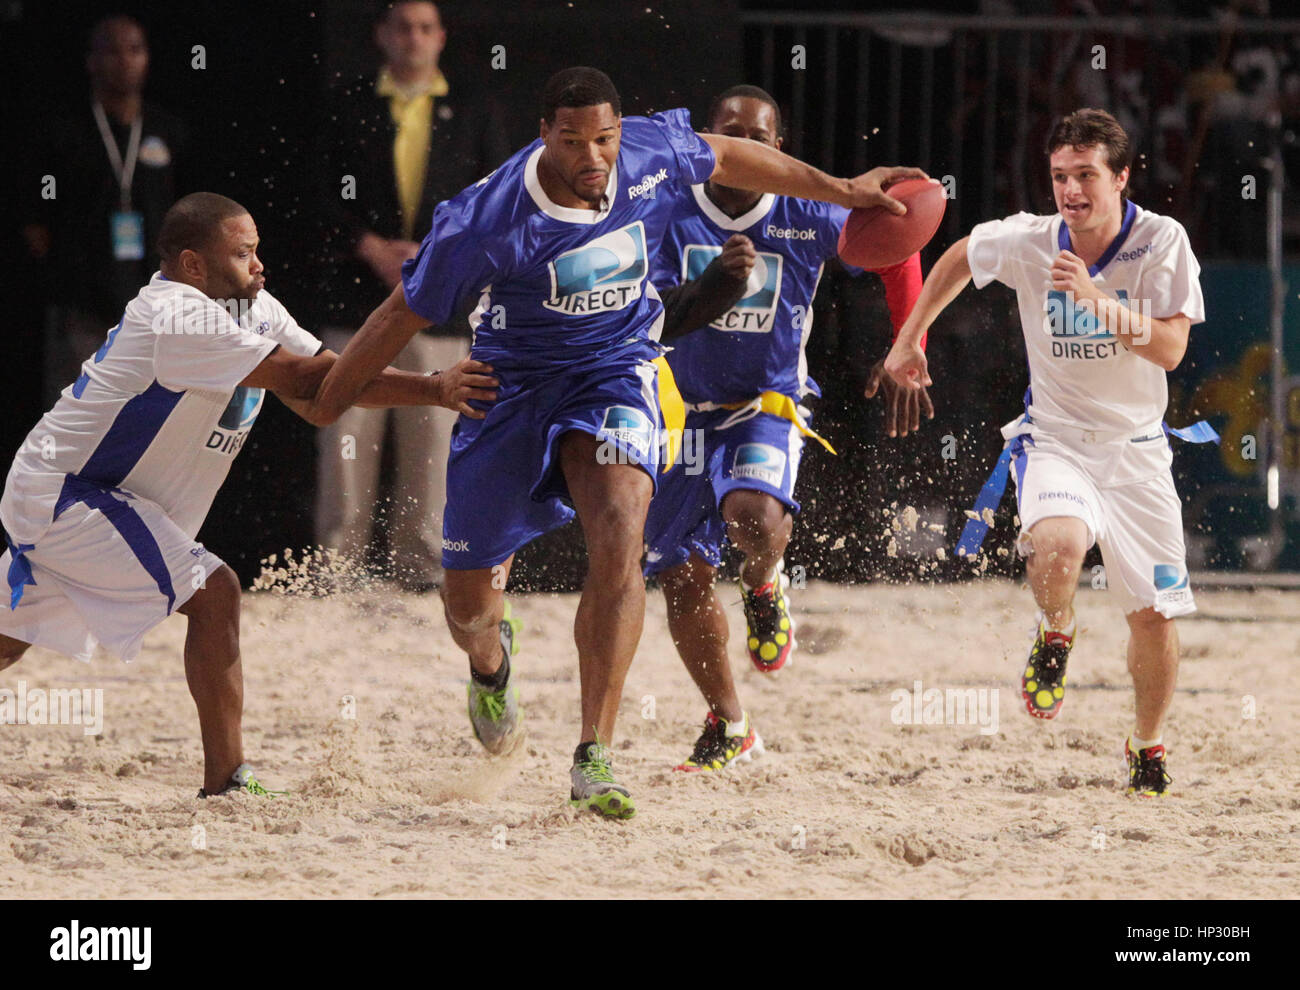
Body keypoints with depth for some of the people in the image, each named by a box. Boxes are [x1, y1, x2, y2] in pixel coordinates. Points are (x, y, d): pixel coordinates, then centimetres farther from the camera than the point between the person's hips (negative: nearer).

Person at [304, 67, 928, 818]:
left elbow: (725, 157, 8)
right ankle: (491, 664, 51)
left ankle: (594, 759, -28)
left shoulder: (654, 155, -15)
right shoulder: (486, 221, -25)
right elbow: (404, 315, -12)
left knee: (619, 531, -28)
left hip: (616, 370, 1)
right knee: (469, 604, 7)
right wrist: (324, 406, -7)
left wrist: (840, 189, 17)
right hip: (514, 383, -1)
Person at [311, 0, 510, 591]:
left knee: (431, 445, -3)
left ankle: (419, 571, 1)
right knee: (347, 439, -5)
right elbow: (326, 196, 6)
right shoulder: (348, 107, 12)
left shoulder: (473, 114, 13)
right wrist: (373, 249, -9)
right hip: (356, 299, 0)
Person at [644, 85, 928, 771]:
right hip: (688, 410, 2)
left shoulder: (807, 220, -11)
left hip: (770, 406, -2)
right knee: (681, 579, 3)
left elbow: (897, 250, 6)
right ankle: (728, 728, 22)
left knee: (755, 514, -34)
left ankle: (766, 585, 4)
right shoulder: (674, 217, -10)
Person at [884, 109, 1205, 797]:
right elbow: (960, 259, 13)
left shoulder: (1162, 242, -13)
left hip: (1135, 447, 1)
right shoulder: (1027, 242, -9)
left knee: (1154, 616, 3)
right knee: (1058, 545, -34)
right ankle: (1055, 635, 1)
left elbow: (1170, 348, -22)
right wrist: (908, 340, 19)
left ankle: (1147, 747, 30)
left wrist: (1095, 299, -33)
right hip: (1054, 439, -1)